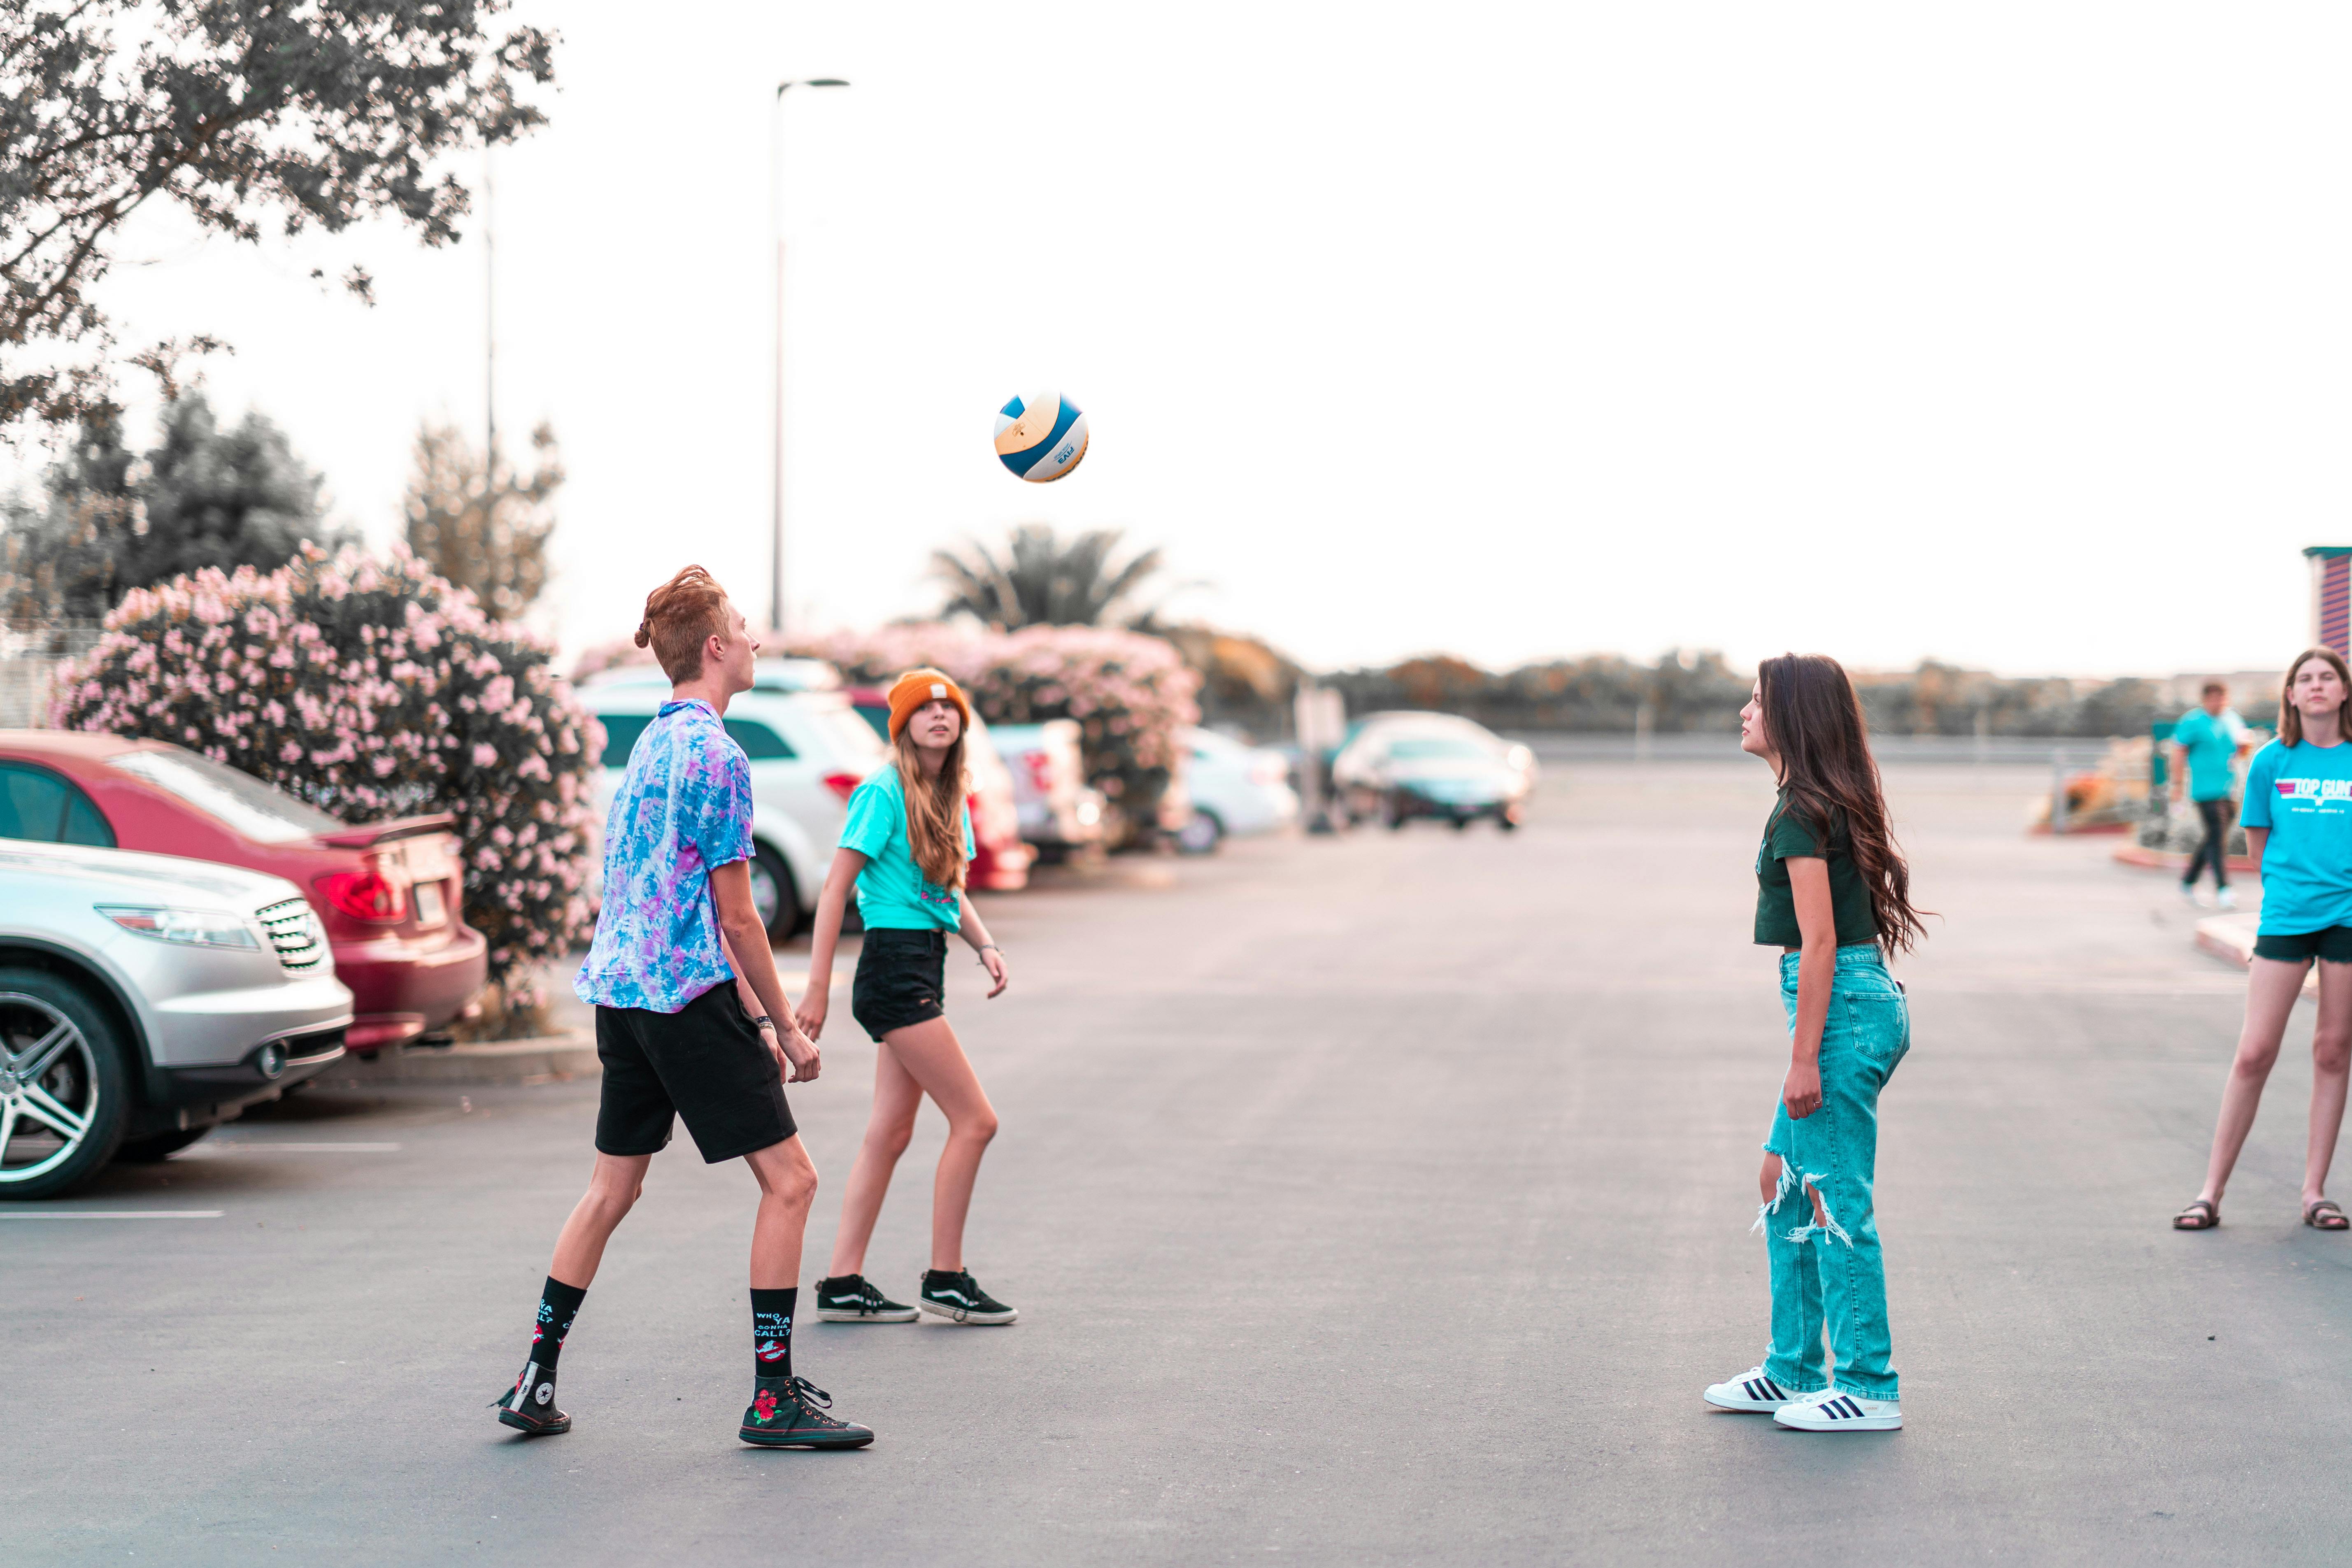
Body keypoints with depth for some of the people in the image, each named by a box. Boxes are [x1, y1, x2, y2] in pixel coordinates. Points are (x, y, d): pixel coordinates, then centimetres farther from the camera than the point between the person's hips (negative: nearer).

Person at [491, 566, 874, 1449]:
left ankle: (536, 1383, 18)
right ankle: (773, 1400, -3)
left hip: (621, 993, 10)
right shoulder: (714, 754, -12)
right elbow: (736, 918, -13)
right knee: (788, 1178, -4)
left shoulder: (652, 743, 16)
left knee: (613, 1187, 16)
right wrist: (786, 1028, -4)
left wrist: (749, 1015, 22)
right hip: (688, 994, -10)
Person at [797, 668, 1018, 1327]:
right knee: (975, 1120, -7)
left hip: (924, 967, 9)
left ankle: (843, 1284, 13)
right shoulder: (884, 791, -11)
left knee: (891, 1132, 9)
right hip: (894, 966, -9)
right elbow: (835, 887, -13)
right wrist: (817, 988, -16)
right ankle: (946, 1280, 3)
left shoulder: (951, 798, 14)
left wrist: (984, 944, 4)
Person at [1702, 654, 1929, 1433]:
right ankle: (1792, 1370, 23)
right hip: (1861, 1000, 10)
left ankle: (1869, 1388, 3)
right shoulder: (1830, 803, 15)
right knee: (1783, 1181, 16)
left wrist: (1805, 1059, -19)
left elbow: (1820, 942, -18)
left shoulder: (1803, 813, -15)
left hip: (1842, 1008, -10)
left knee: (1835, 1200, -4)